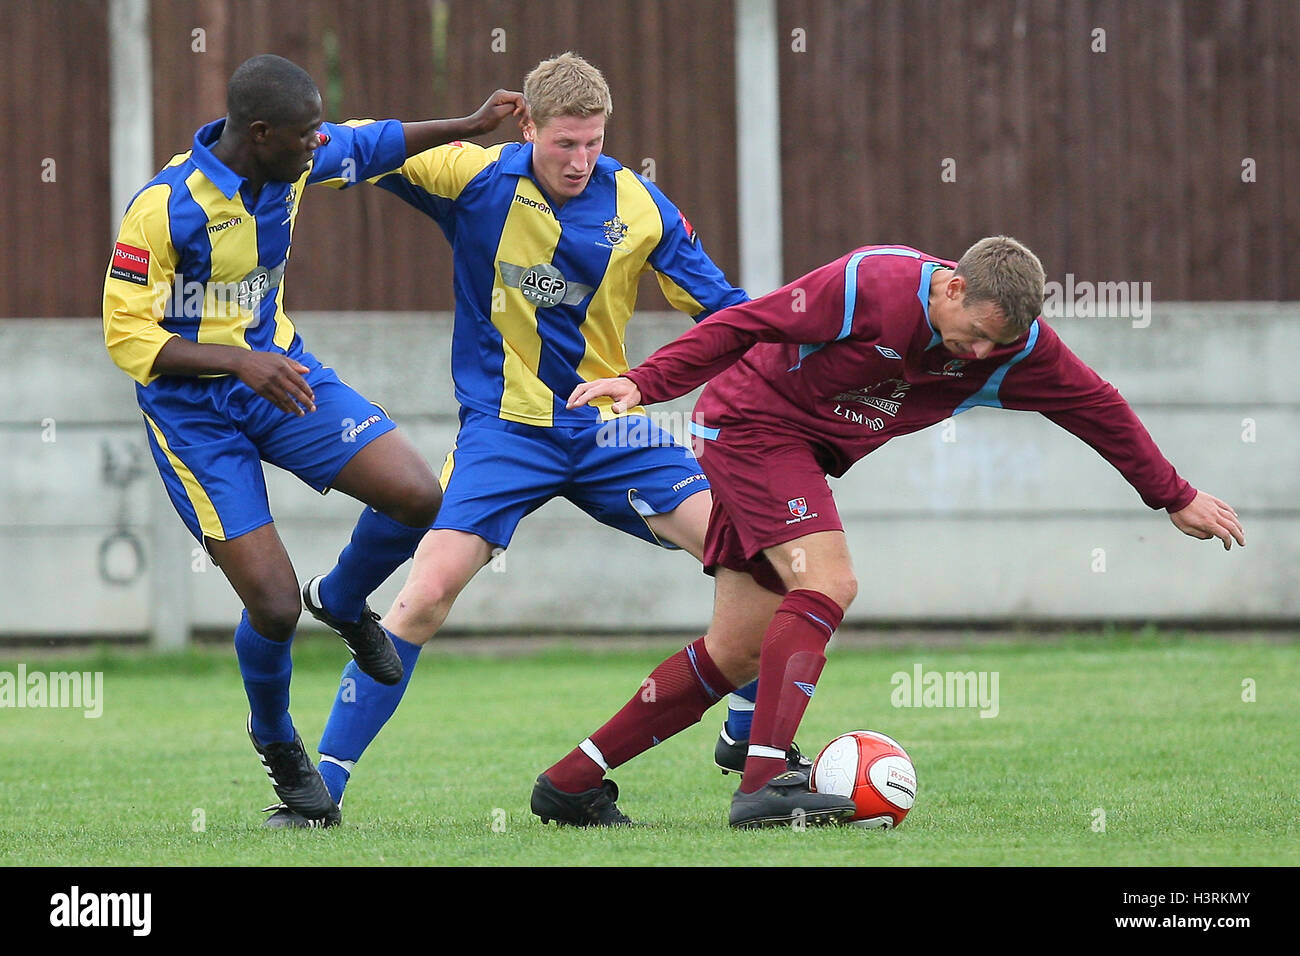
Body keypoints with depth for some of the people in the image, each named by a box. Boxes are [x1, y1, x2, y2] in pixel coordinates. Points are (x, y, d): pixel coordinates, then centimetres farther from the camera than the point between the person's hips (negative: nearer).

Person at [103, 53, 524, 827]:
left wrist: (468, 127, 10)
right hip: (193, 407, -6)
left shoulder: (294, 164, -7)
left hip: (278, 370, 6)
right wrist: (239, 361, -33)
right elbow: (127, 336, -23)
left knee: (419, 497, -13)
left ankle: (347, 604, 20)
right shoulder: (164, 208, -25)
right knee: (274, 604, -11)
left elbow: (367, 145, 17)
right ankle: (275, 740, 22)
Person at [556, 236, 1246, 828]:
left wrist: (1176, 499, 9)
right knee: (828, 581, -25)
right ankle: (764, 782, -33)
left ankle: (573, 779, 10)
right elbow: (743, 326, -20)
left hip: (805, 454, 7)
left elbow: (1093, 405, 3)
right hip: (751, 423, -7)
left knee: (738, 654, 4)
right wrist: (644, 384, -24)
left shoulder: (1015, 341, -9)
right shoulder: (869, 285, -26)